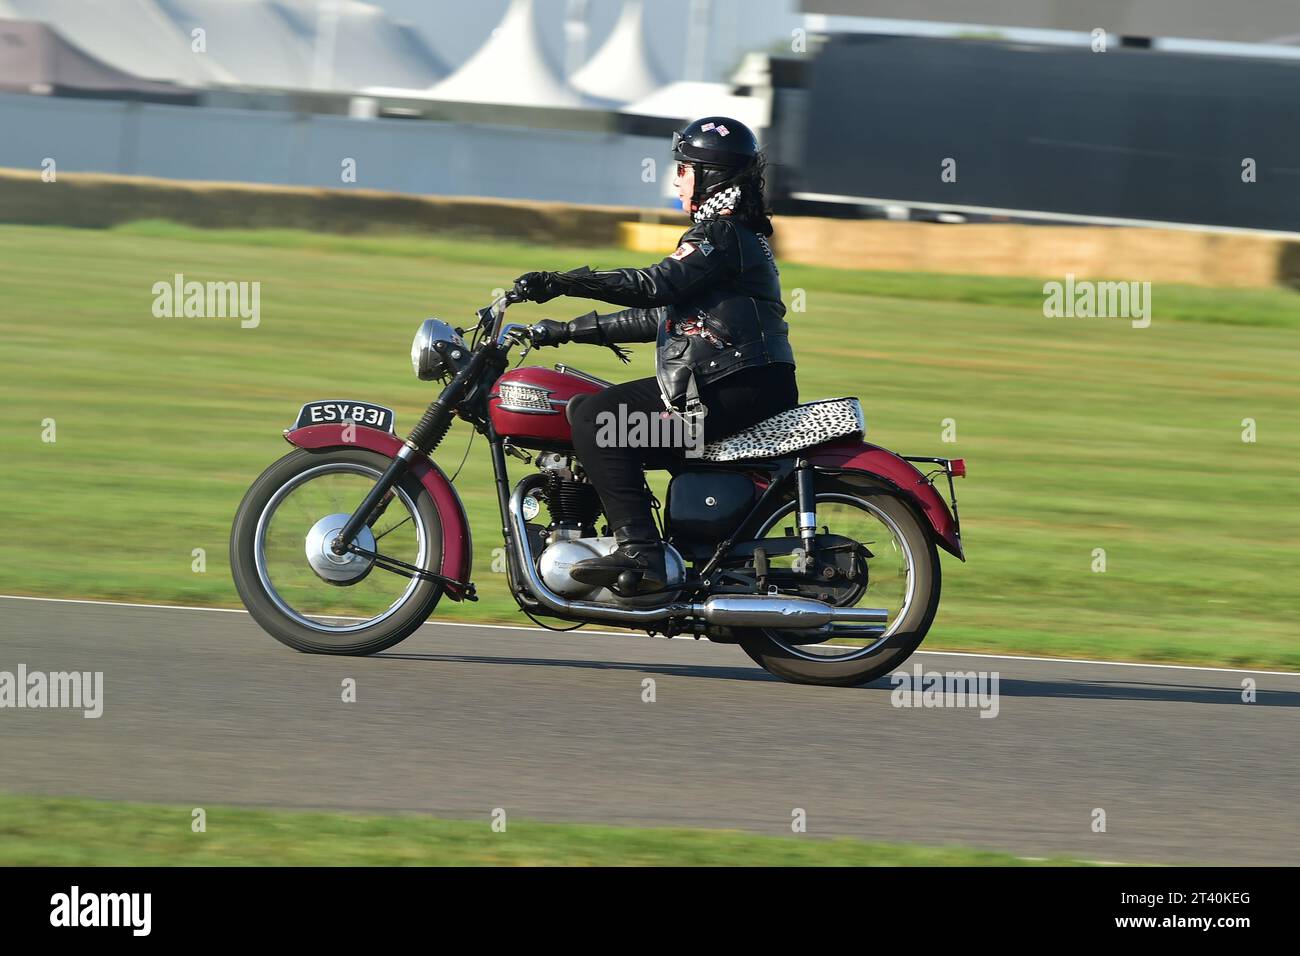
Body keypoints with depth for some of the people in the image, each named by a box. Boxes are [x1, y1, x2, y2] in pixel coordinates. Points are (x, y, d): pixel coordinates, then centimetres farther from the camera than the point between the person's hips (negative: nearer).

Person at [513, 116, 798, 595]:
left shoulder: (721, 234, -9)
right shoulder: (737, 233, 23)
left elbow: (654, 286, -22)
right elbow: (661, 316, 22)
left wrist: (562, 282, -21)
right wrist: (570, 330, 19)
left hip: (735, 391, -11)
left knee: (595, 418, -18)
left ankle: (639, 551, -28)